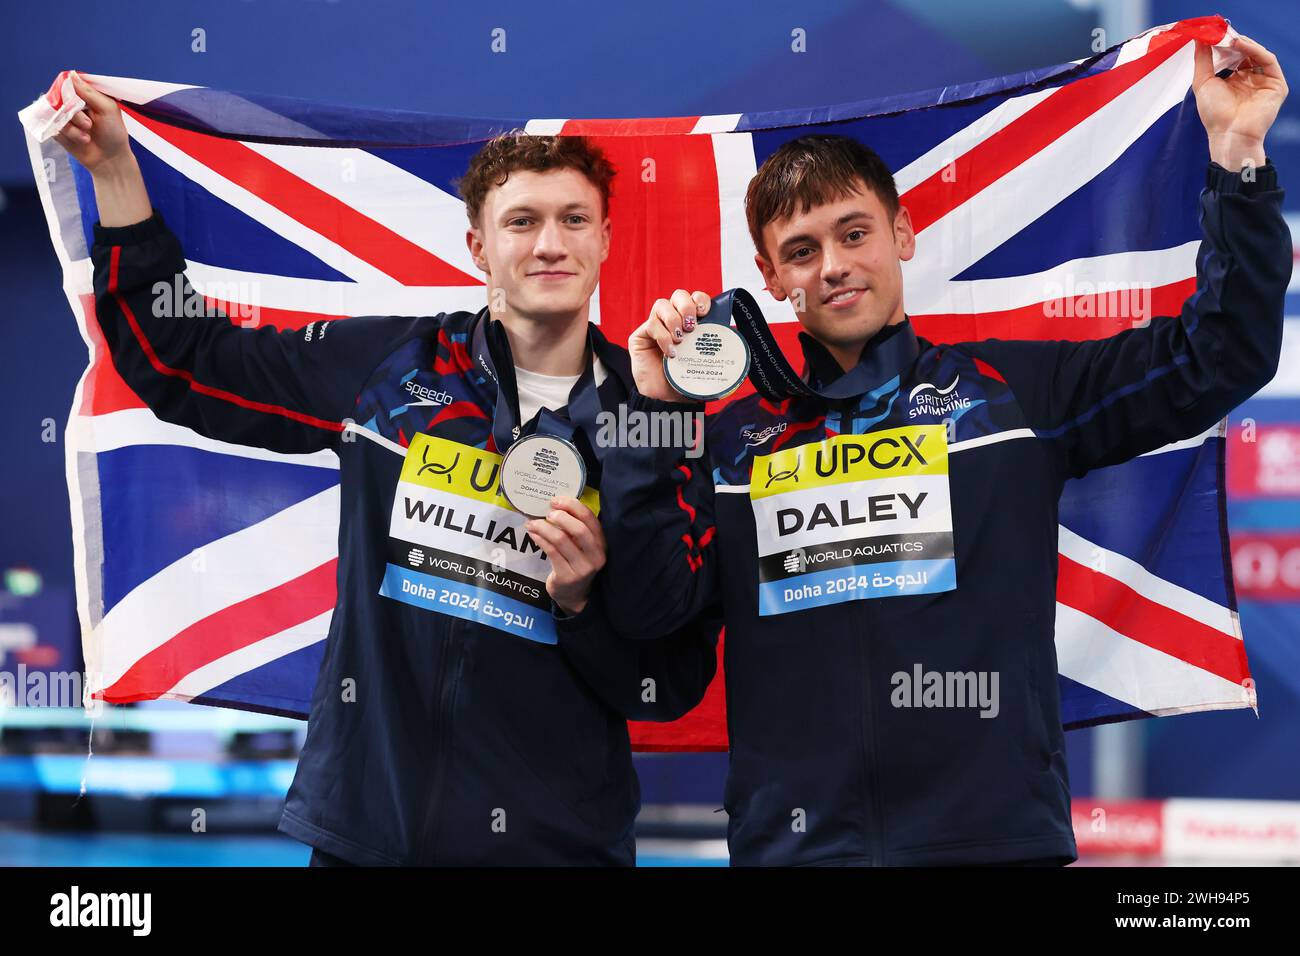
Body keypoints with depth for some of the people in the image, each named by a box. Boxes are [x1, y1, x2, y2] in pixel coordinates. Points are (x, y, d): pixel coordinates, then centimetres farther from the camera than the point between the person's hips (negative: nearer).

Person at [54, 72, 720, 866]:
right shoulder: (385, 367, 0)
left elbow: (675, 684, 1)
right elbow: (180, 361, 10)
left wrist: (584, 599, -17)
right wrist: (115, 168, 6)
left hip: (560, 837, -1)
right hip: (367, 827, 1)